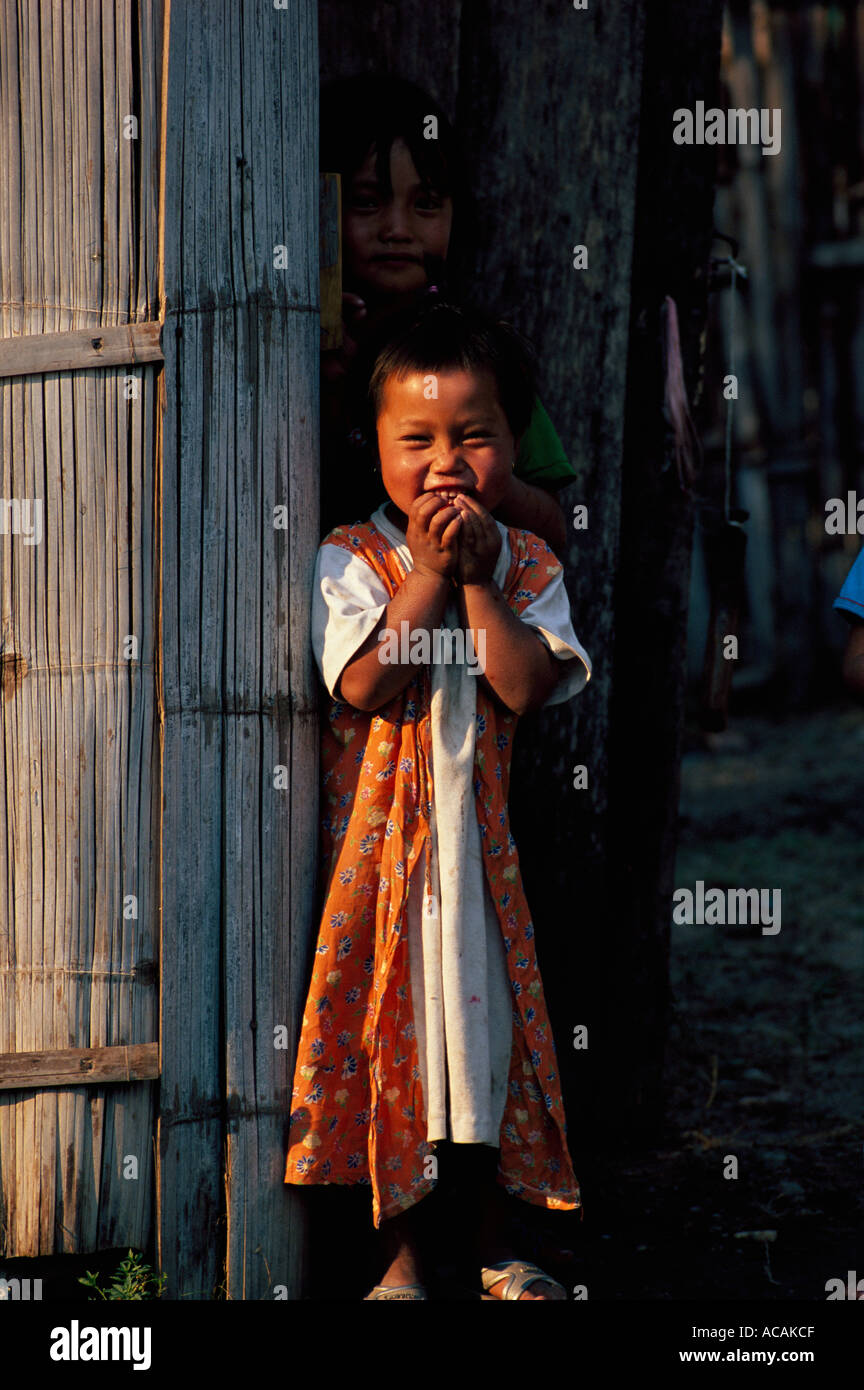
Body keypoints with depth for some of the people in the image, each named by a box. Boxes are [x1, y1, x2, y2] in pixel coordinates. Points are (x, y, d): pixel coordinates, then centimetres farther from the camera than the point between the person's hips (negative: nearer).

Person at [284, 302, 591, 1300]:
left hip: (488, 835, 2)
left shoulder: (527, 565, 2)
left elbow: (526, 686, -12)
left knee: (486, 1020, 9)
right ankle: (400, 1250, 14)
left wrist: (476, 578, -16)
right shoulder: (348, 561, -5)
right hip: (379, 833, -2)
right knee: (389, 1027, 2)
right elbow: (365, 686, -18)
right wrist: (428, 573, -19)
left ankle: (492, 1243, 23)